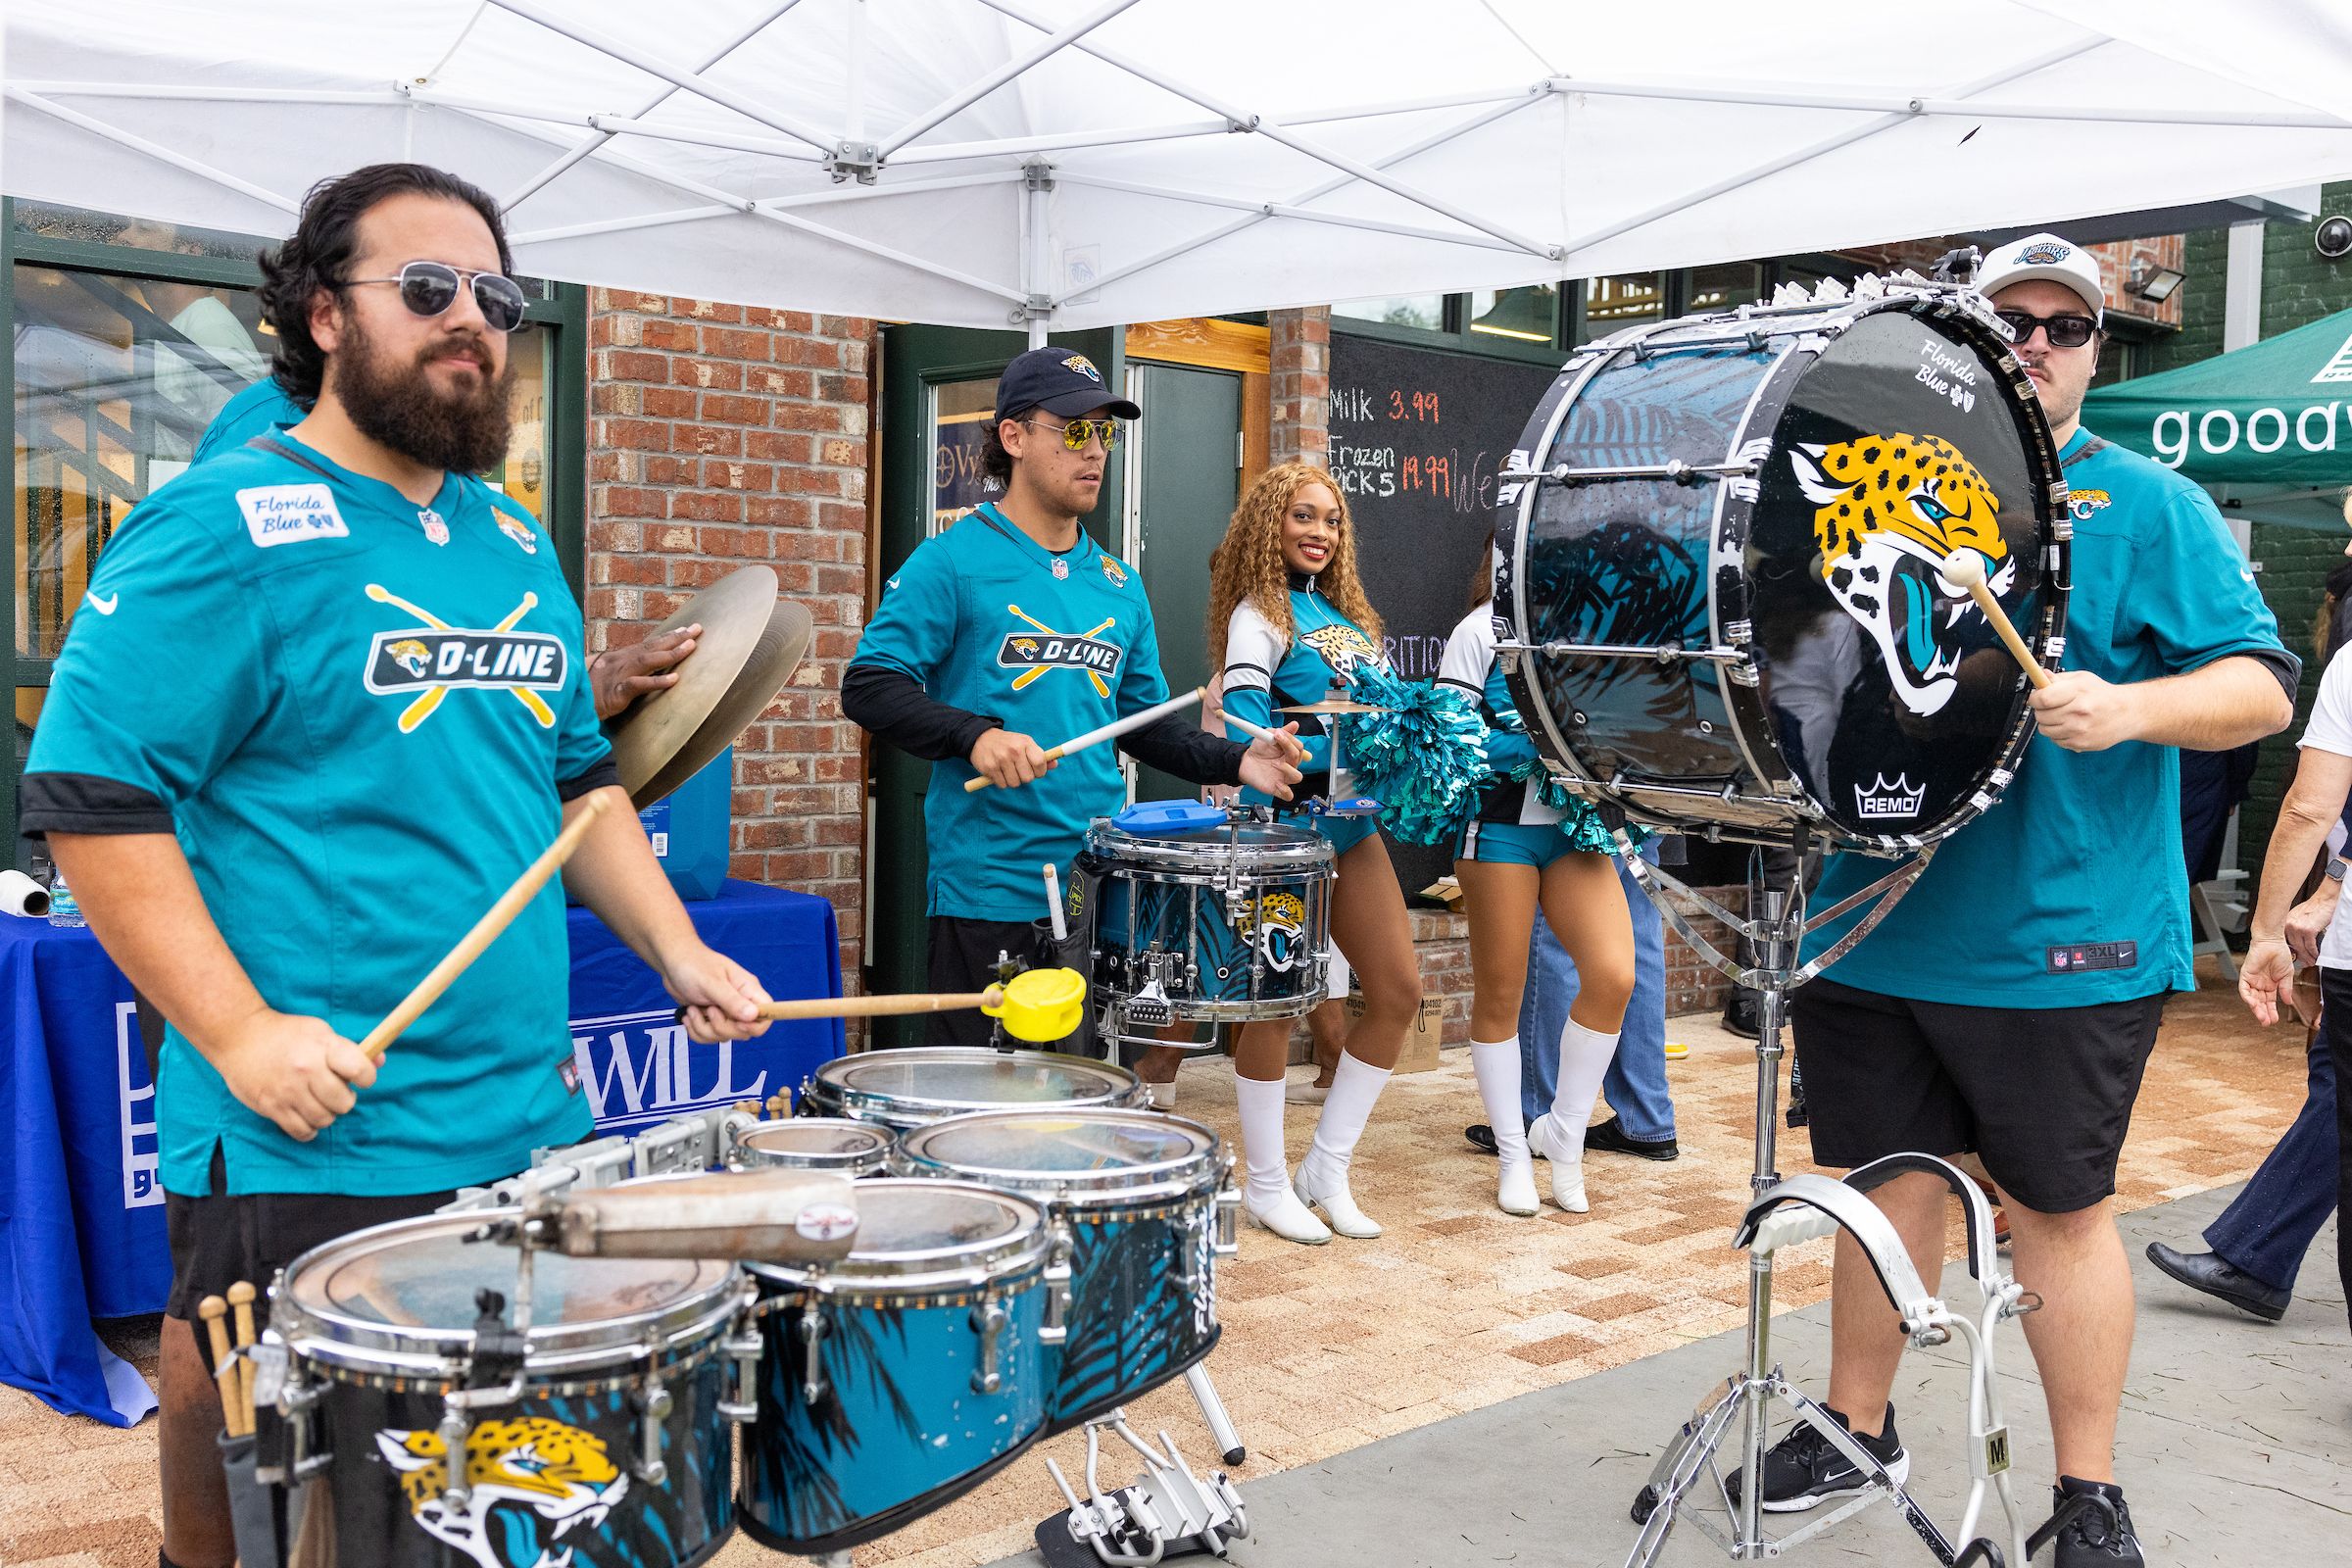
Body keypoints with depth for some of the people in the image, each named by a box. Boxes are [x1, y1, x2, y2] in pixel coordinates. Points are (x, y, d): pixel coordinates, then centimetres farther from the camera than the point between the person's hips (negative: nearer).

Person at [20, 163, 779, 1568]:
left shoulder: (514, 544, 13)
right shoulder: (224, 528, -10)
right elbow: (91, 796, -14)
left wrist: (674, 947, 8)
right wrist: (240, 1034, -21)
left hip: (534, 1130, 7)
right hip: (306, 1147, -7)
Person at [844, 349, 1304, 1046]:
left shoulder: (1119, 585, 14)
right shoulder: (954, 560, -4)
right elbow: (869, 685, -8)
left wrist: (1234, 759, 1)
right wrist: (974, 735, -23)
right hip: (990, 892, -6)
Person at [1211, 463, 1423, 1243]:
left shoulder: (1347, 613, 17)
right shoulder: (1261, 615, -6)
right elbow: (1243, 723, -17)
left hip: (1352, 823, 8)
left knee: (1399, 990, 6)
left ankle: (1328, 1171, 17)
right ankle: (1267, 1185, 12)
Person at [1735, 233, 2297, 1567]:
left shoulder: (2148, 505, 0)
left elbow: (2262, 685, -6)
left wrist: (2128, 709, -24)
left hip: (2062, 941, -3)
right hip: (1875, 923, 4)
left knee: (2061, 1208, 6)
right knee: (1883, 1181, 14)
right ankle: (1858, 1434, 32)